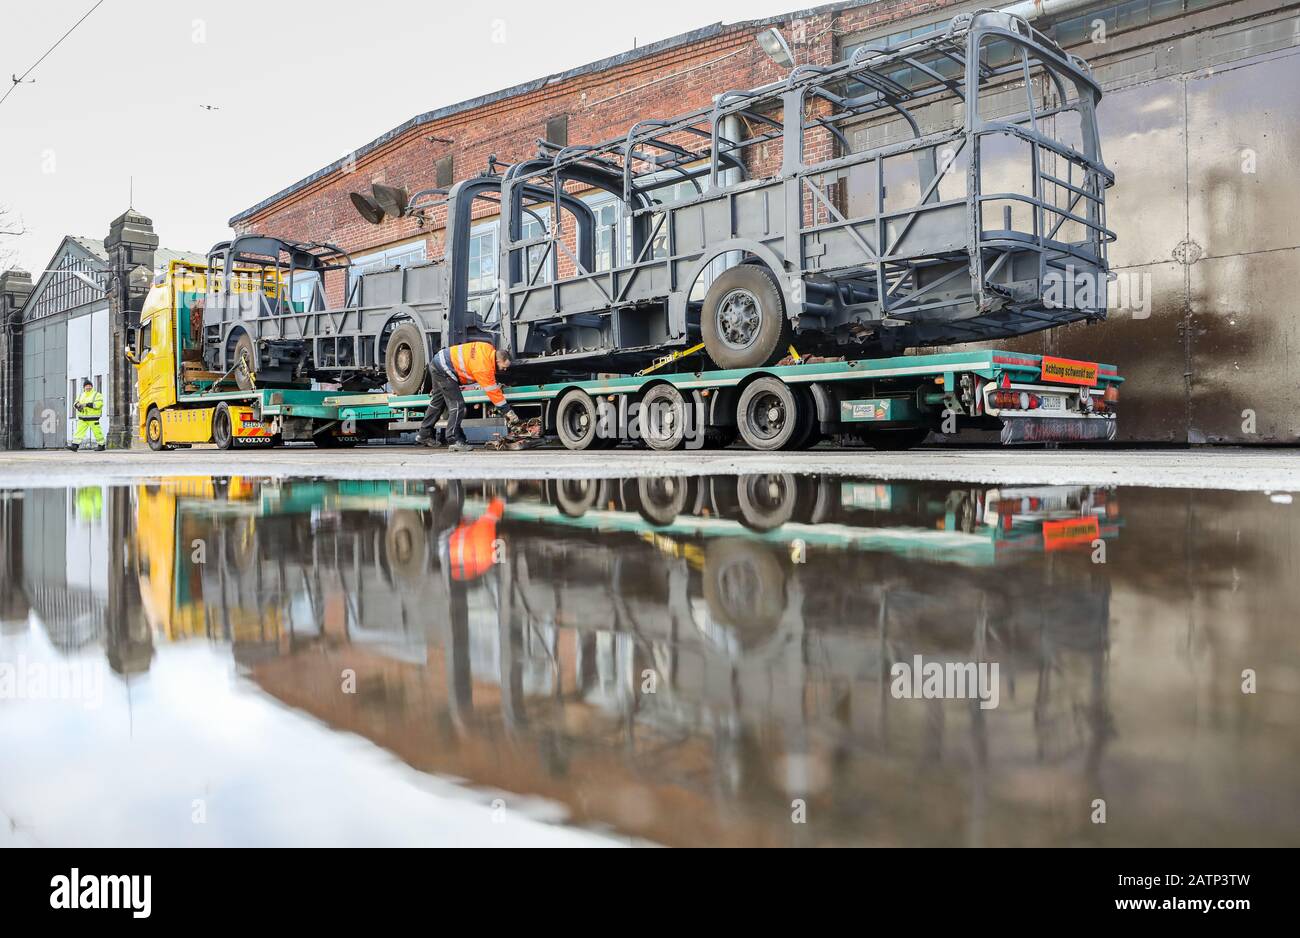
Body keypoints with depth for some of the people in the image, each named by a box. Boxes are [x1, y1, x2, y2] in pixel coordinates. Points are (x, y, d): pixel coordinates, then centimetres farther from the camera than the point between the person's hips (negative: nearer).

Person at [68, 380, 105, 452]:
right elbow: (76, 403, 19)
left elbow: (98, 404, -17)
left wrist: (87, 404, -21)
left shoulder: (97, 395, -2)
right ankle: (74, 445, -8)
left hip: (93, 418, -5)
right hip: (82, 418, 5)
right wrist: (78, 405, -7)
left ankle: (101, 445, 11)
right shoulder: (81, 395, 18)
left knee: (97, 432, -1)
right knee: (79, 431, -4)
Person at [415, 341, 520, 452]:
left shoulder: (490, 350, -6)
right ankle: (454, 441, -11)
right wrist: (508, 411, -16)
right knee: (457, 404, -12)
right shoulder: (484, 368, -27)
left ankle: (424, 435, 32)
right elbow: (493, 392, -22)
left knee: (438, 401, 21)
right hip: (443, 370, -10)